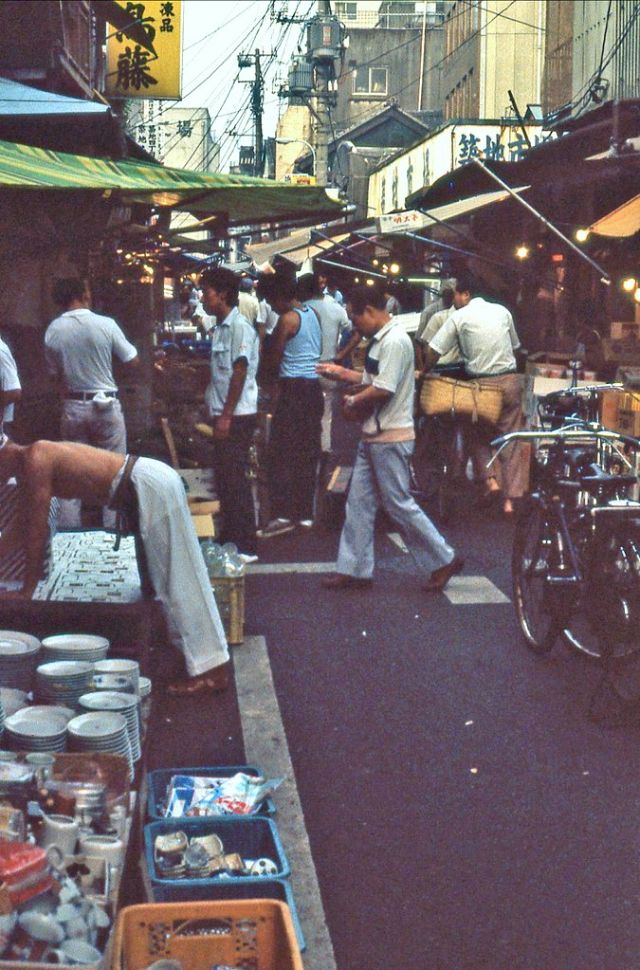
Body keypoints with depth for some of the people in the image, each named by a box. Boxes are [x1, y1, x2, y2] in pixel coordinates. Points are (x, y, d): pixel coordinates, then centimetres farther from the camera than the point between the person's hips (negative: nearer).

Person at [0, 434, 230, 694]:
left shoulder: (35, 459, -12)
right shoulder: (26, 466, 17)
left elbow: (37, 533, -11)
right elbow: (23, 526, 30)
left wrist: (27, 590, -4)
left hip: (151, 487, -10)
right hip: (152, 481, 10)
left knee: (179, 582, -6)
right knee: (172, 579, 17)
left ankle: (212, 669, -1)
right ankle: (209, 659, 25)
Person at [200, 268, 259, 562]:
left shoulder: (239, 326, -13)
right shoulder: (221, 328, 15)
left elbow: (239, 372, -18)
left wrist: (226, 416, -19)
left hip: (237, 416, -9)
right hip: (224, 414, 9)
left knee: (236, 481, -6)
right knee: (224, 478, 14)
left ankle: (246, 547, 0)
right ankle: (229, 538, 23)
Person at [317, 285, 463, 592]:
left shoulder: (394, 341, -18)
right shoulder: (380, 340, 13)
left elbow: (383, 390, -23)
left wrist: (353, 401, -9)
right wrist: (343, 373, 14)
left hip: (391, 438, -10)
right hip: (374, 436, 10)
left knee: (399, 504, -2)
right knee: (358, 503, 10)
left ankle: (443, 560, 10)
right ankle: (353, 569, 15)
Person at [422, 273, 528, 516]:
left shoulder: (459, 317, -3)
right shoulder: (502, 311, 9)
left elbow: (433, 351, -3)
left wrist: (424, 371, 14)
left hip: (482, 383, -3)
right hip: (510, 380, 3)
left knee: (478, 434, 17)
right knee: (511, 441, 6)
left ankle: (489, 479, -3)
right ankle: (511, 498, 5)